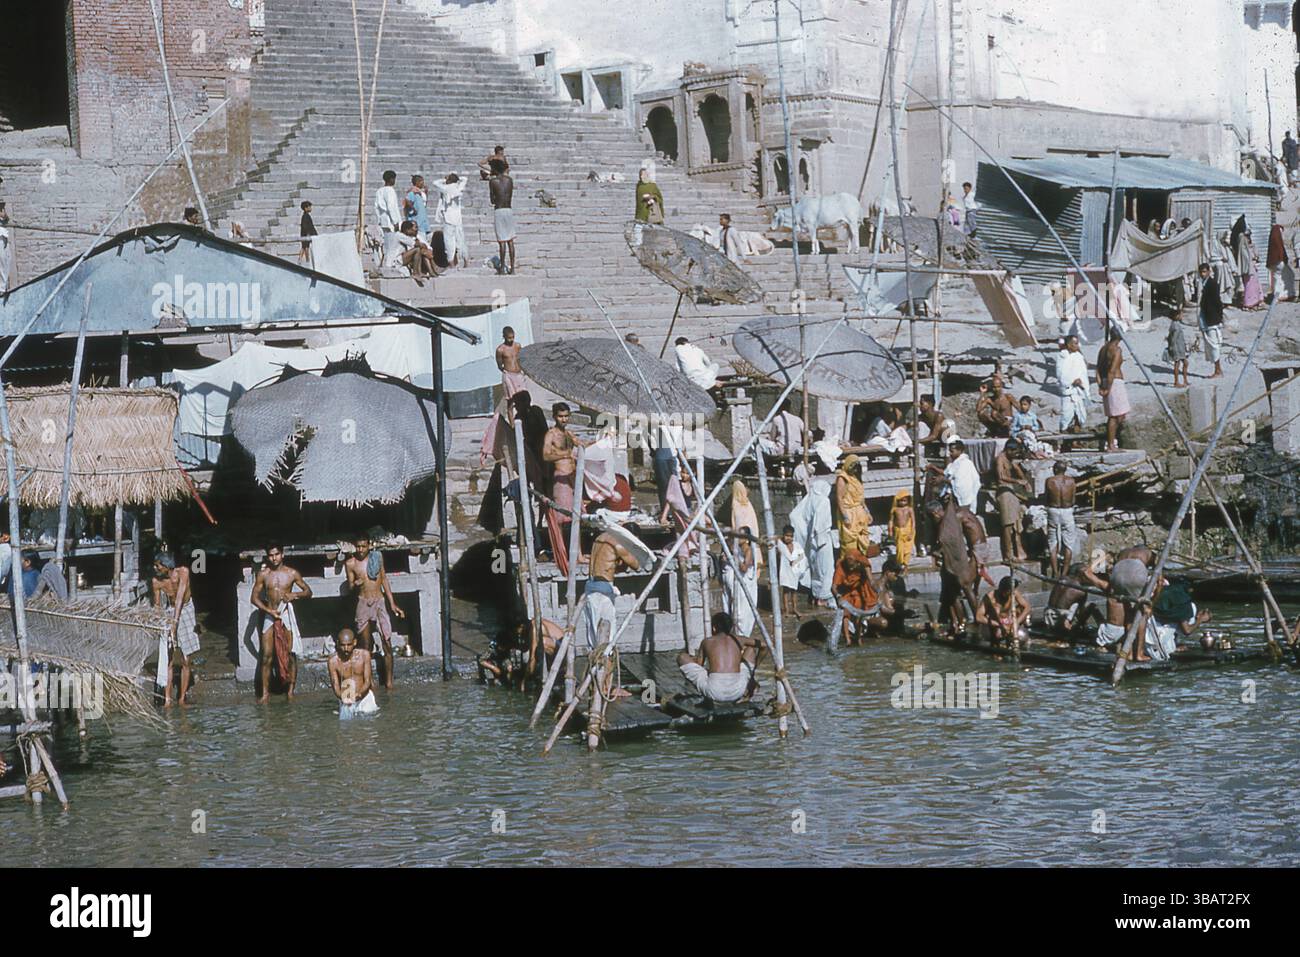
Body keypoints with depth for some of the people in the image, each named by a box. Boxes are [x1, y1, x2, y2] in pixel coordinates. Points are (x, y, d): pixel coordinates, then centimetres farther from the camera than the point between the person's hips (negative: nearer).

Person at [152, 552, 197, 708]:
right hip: (169, 613, 1)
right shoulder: (156, 581, -13)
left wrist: (175, 621, -33)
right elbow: (157, 605, -2)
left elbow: (180, 597, -27)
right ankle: (167, 699, -8)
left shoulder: (182, 572, -21)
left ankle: (182, 698, 8)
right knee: (168, 661, -7)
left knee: (185, 661, 1)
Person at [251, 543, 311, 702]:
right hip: (269, 616, 0)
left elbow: (308, 591, 8)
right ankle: (265, 693, 1)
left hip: (287, 615, 0)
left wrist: (294, 595, -13)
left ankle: (291, 691, 8)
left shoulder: (292, 573, 1)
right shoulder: (263, 574, 2)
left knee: (291, 655, -1)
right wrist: (269, 610, -11)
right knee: (266, 656, -4)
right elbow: (255, 598, 3)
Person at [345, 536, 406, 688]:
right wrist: (355, 584, -19)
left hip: (379, 602, 1)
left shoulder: (377, 556, 2)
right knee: (366, 646, 3)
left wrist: (392, 603, 11)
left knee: (387, 644, -5)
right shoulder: (350, 563, -2)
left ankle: (389, 681, 2)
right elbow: (350, 587, 7)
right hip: (363, 604, -1)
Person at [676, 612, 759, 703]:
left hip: (714, 692, -2)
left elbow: (698, 665, 25)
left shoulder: (707, 642, 13)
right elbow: (761, 645, 38)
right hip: (737, 692, 2)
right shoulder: (739, 639, 17)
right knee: (752, 647, 26)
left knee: (682, 657, 16)